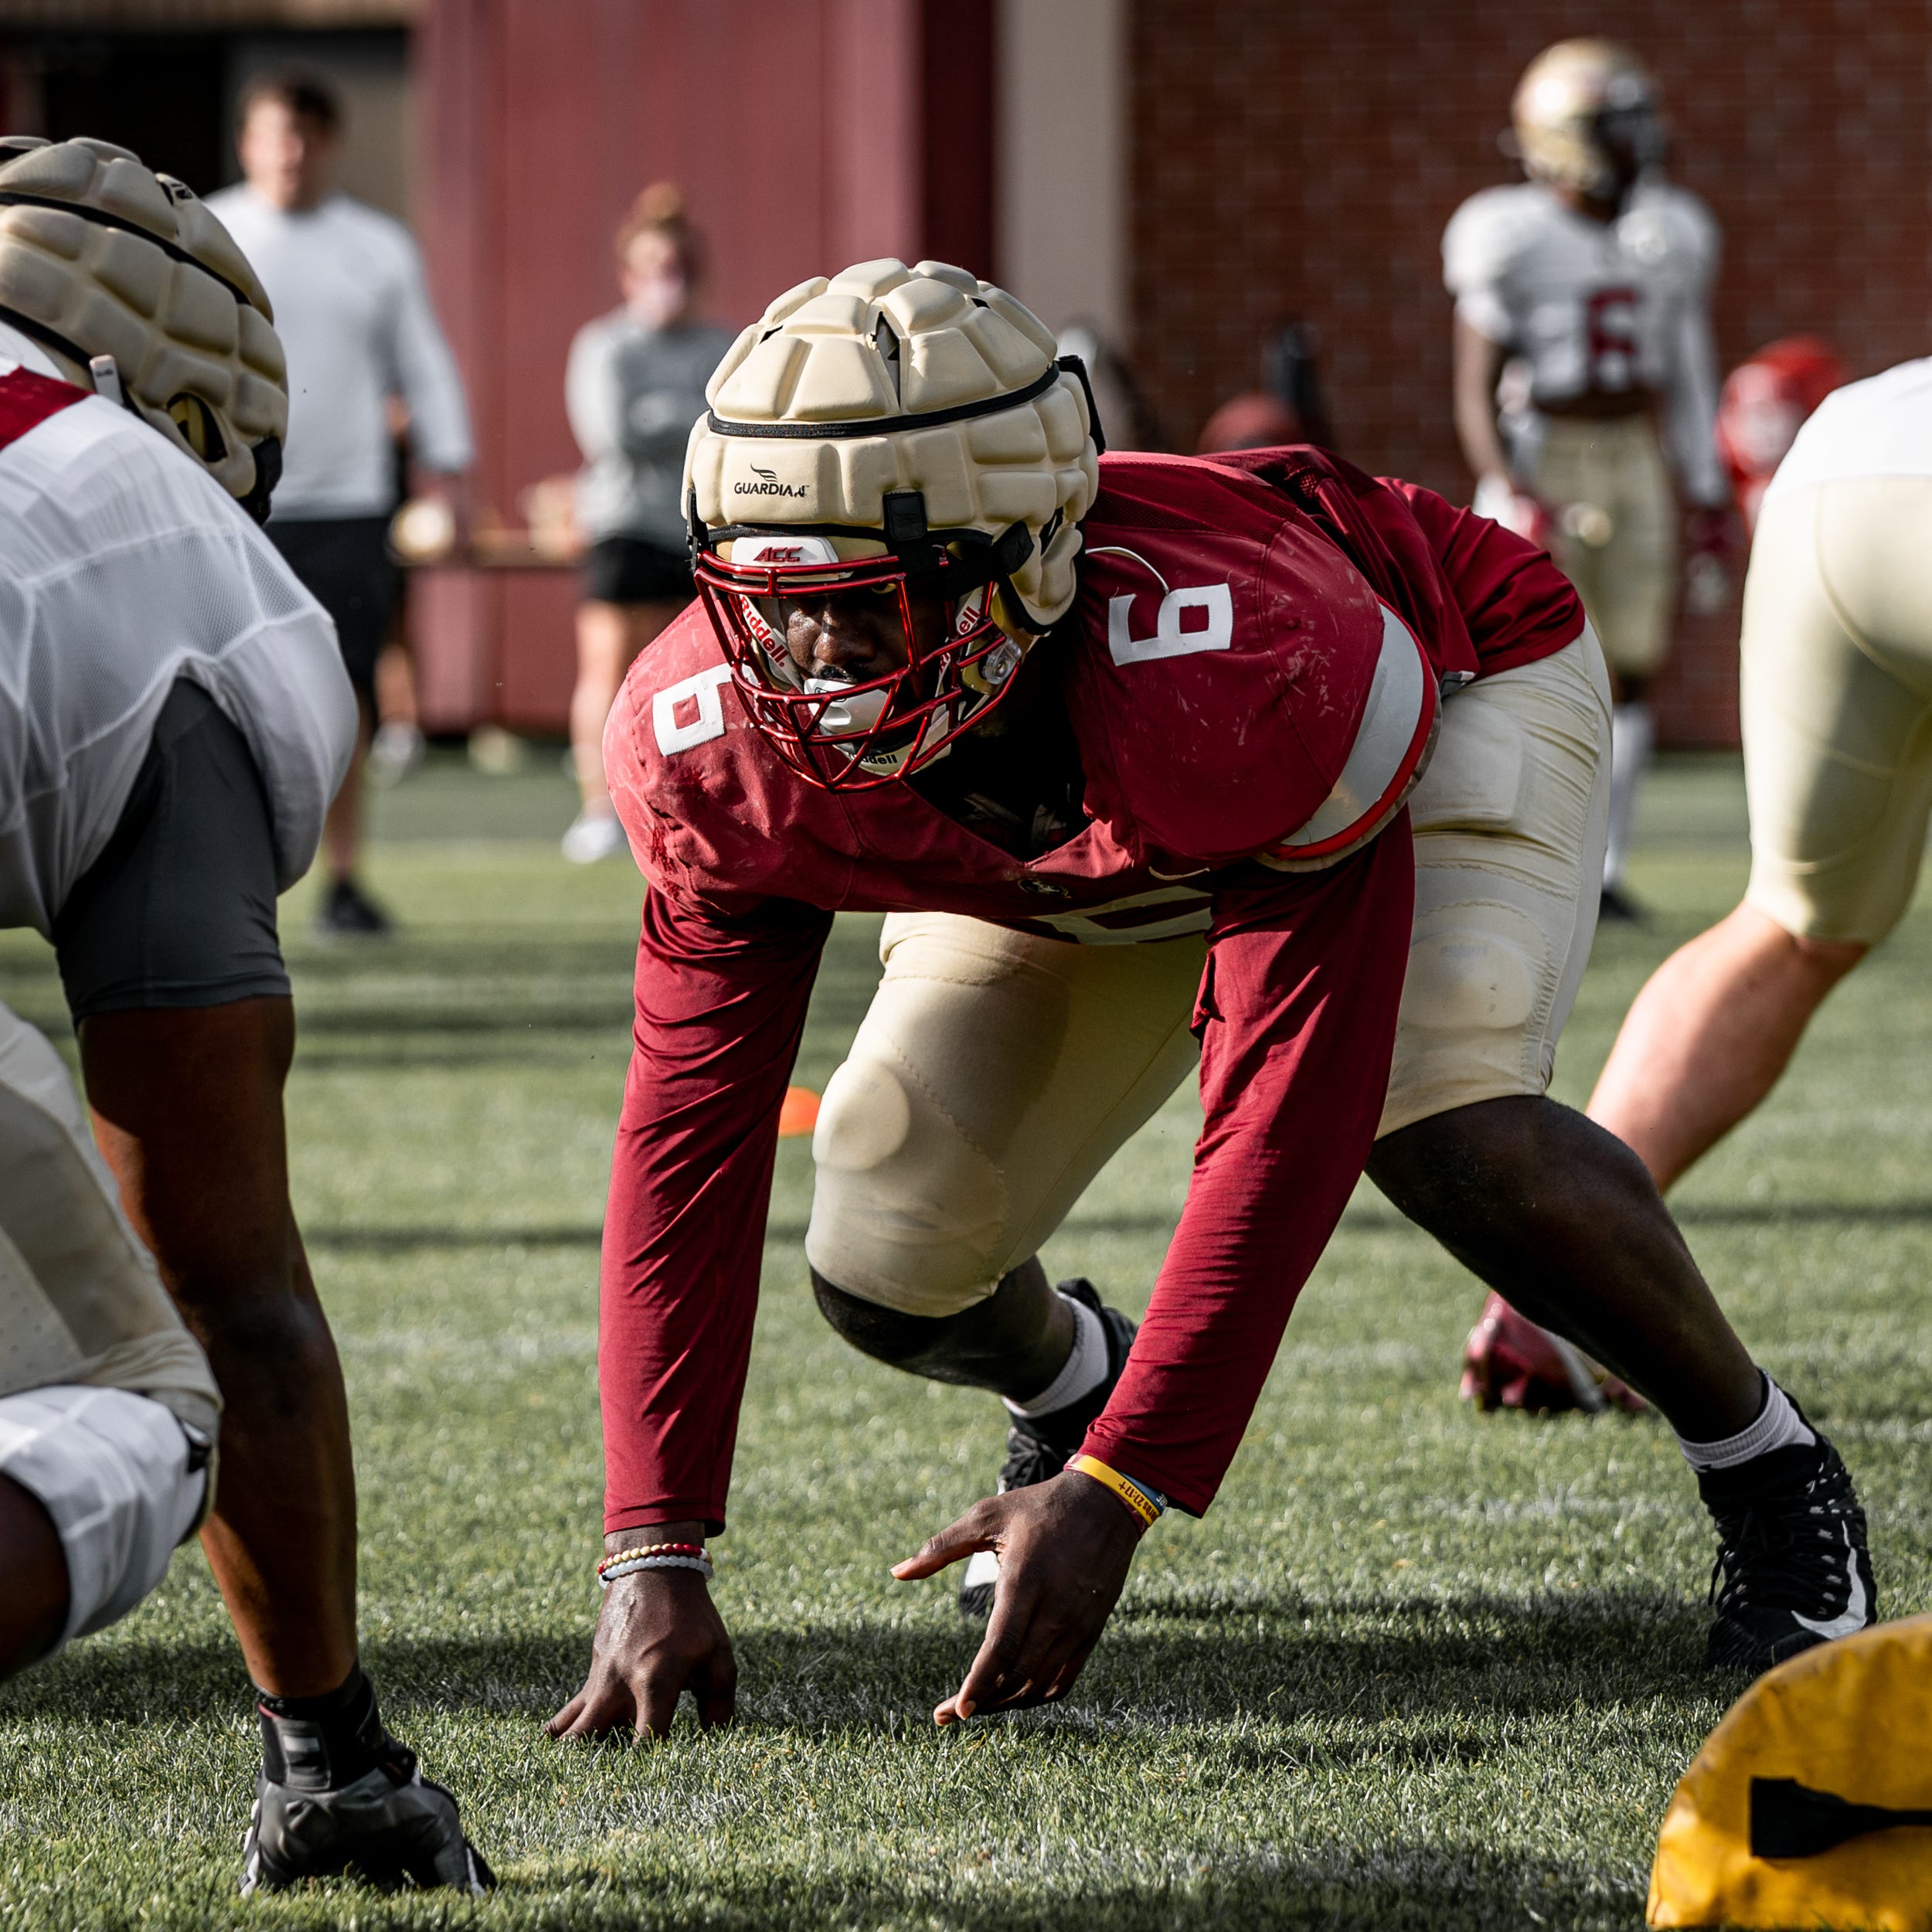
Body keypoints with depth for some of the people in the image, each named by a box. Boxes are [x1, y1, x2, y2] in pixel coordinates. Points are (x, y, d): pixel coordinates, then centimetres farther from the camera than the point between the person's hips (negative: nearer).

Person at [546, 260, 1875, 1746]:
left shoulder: (1253, 677, -46)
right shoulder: (711, 747, -32)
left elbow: (1287, 1122, -41)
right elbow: (689, 1135, -25)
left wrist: (1117, 1491, -43)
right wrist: (654, 1555, -31)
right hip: (1076, 840, 5)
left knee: (1445, 1130, -33)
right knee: (888, 1271, -9)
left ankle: (1763, 1463, -5)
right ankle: (1071, 1382, 30)